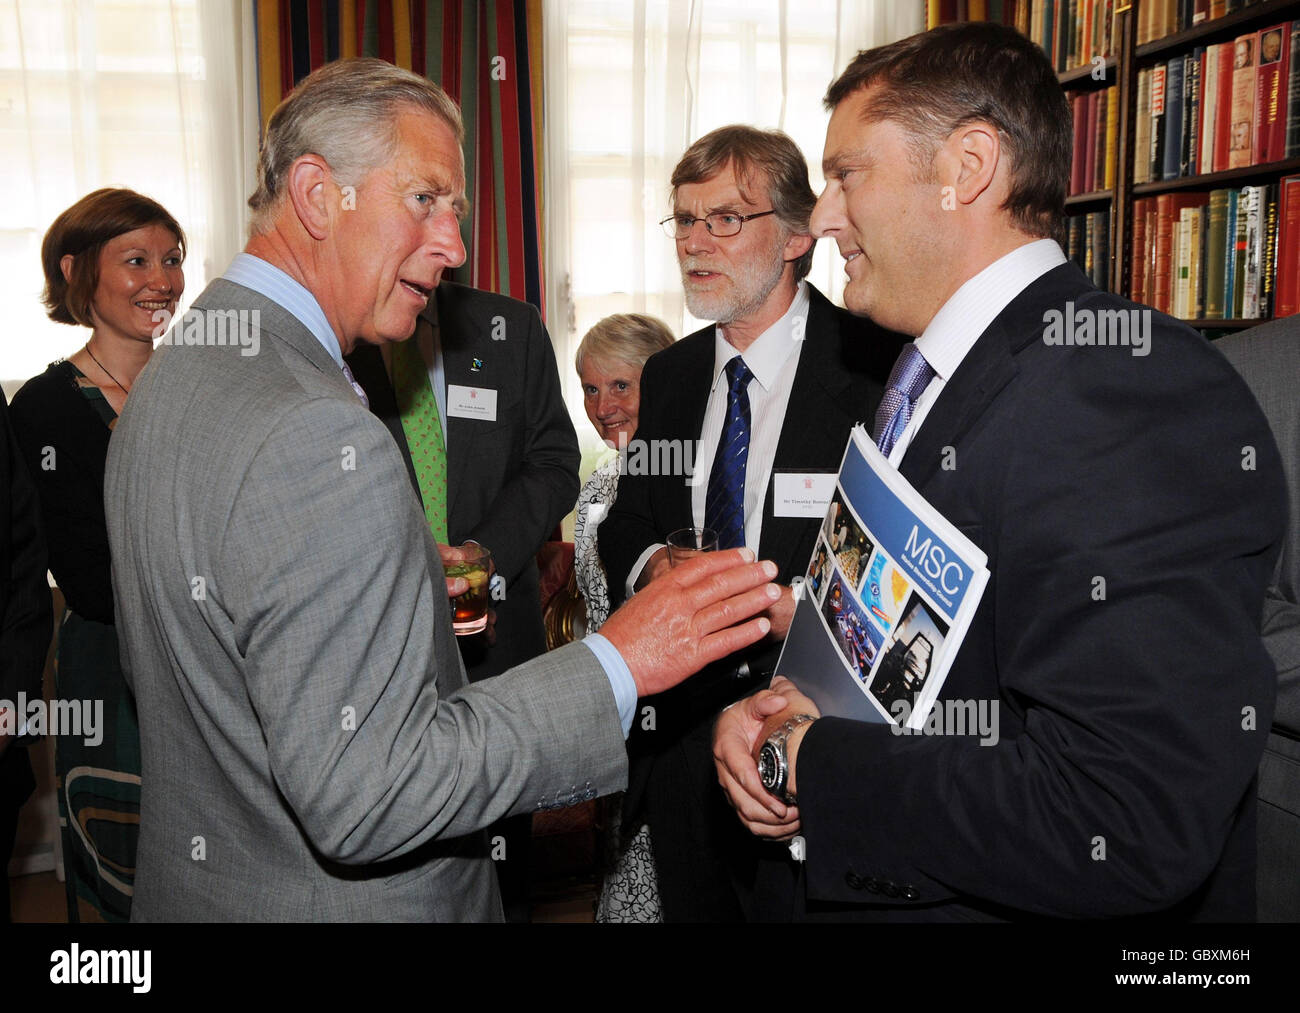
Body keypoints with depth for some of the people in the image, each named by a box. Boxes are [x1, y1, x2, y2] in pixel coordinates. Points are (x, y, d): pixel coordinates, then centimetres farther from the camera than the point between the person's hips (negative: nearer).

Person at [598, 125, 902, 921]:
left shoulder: (877, 369, -14)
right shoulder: (670, 376, 8)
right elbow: (627, 521, 14)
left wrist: (794, 608, -26)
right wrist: (651, 564, -8)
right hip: (681, 731, 6)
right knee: (692, 908, 21)